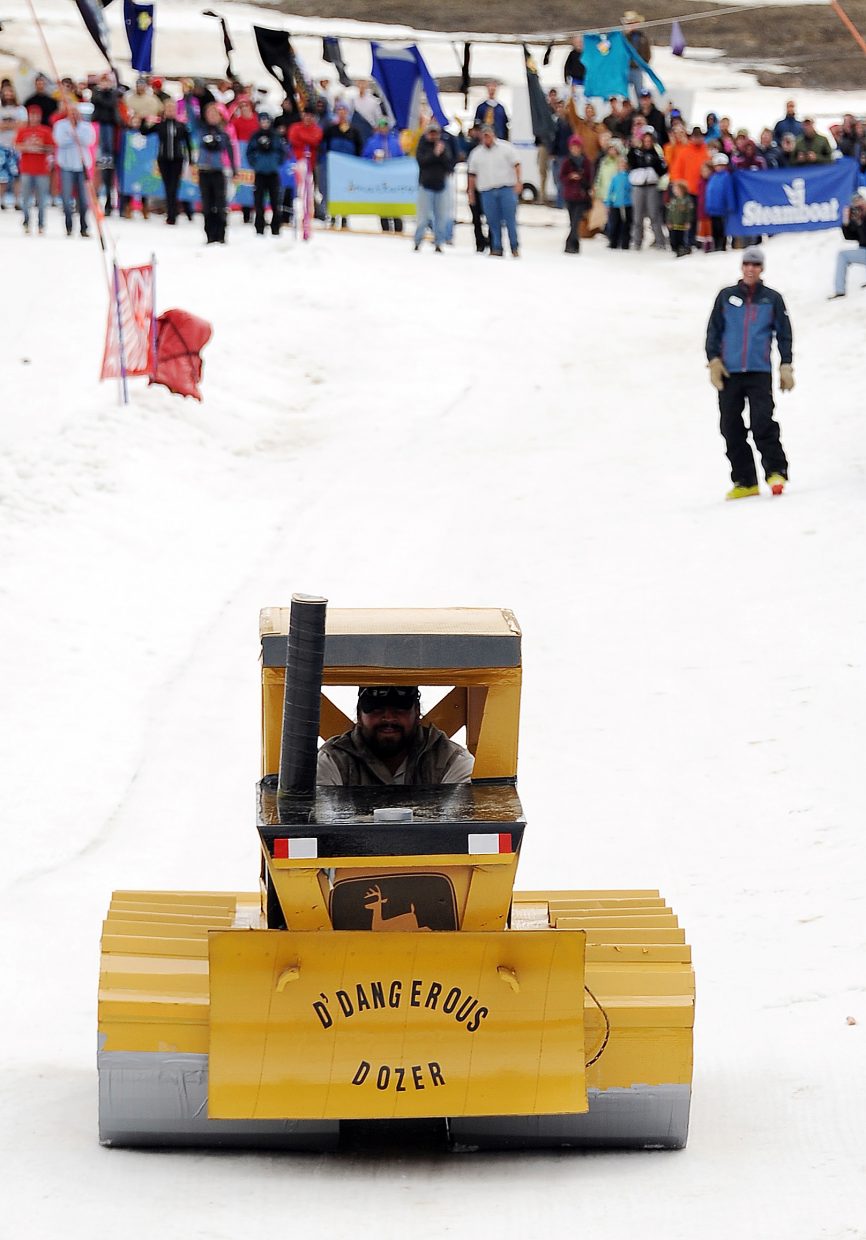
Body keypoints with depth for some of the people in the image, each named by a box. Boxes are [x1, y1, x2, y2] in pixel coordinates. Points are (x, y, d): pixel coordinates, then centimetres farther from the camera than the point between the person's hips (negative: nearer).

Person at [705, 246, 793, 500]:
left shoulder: (773, 299, 9)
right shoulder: (727, 297, 11)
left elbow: (784, 334, 12)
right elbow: (714, 331, 11)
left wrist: (786, 366, 6)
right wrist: (713, 360, -1)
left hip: (760, 372, -2)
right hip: (729, 372, 2)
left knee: (762, 423, -18)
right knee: (731, 429, 1)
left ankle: (776, 472, -13)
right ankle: (744, 482, 7)